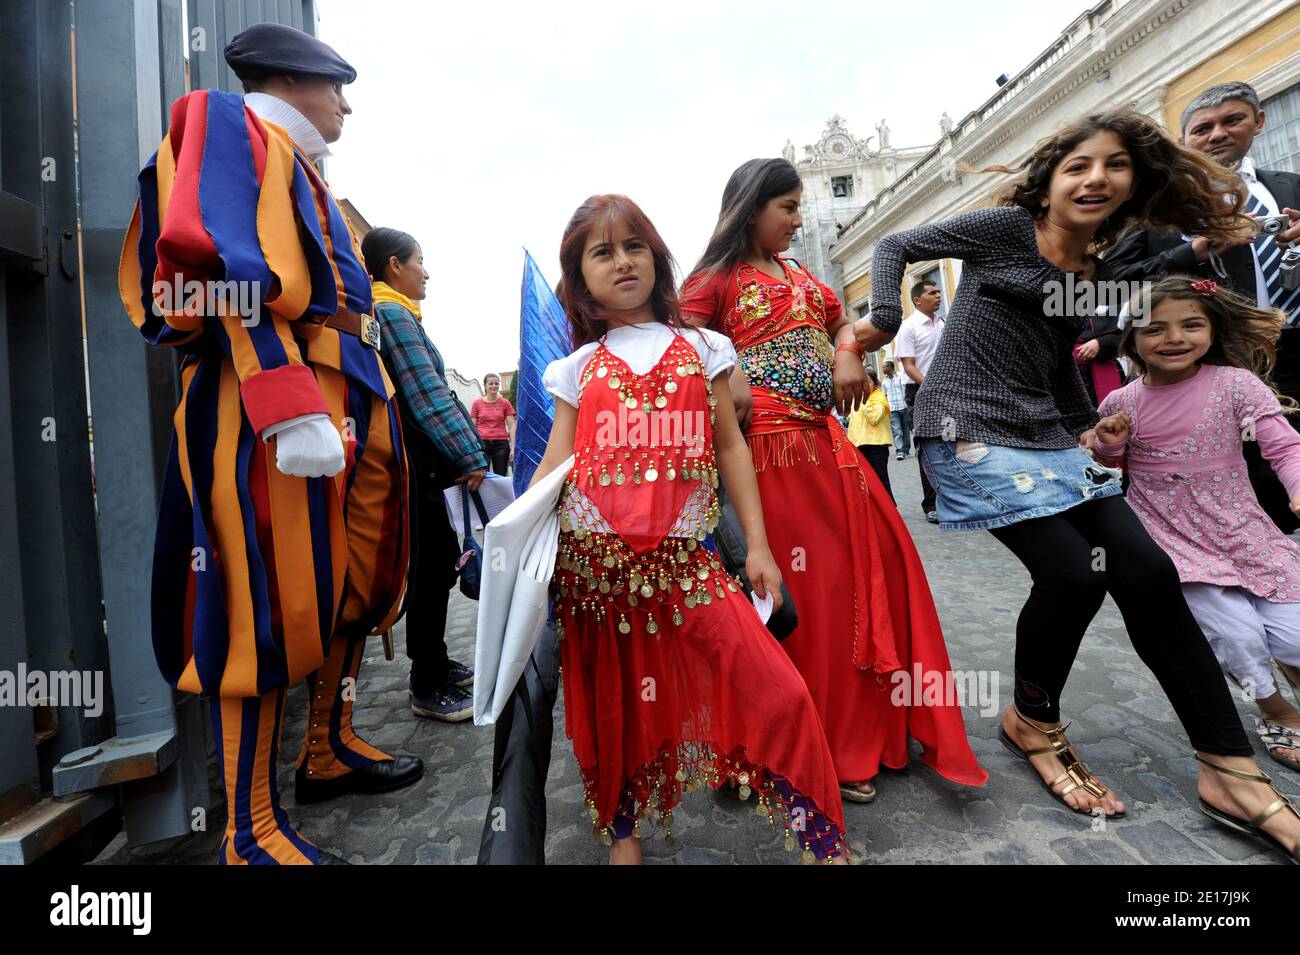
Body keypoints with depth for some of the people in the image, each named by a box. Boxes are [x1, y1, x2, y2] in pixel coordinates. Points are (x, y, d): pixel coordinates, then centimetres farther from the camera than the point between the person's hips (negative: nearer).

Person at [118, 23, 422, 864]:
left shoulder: (301, 169, 28)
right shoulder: (230, 124, 2)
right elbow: (223, 267, -16)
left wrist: (370, 408, 22)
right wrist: (291, 410, -27)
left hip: (352, 405, 10)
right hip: (273, 408, -10)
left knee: (350, 584, 14)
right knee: (268, 603, -6)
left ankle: (331, 748, 31)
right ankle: (252, 831, 9)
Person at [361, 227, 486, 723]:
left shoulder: (389, 313, 20)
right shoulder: (393, 313, -11)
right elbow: (429, 397, -19)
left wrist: (461, 455, 16)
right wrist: (471, 457, -17)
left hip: (417, 462, 10)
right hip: (412, 463, -10)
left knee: (439, 557, 16)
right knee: (432, 566, -3)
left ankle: (434, 662, 30)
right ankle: (428, 689, 9)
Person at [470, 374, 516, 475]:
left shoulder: (505, 403, 5)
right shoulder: (477, 403, 5)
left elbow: (512, 426, 2)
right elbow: (473, 427, 7)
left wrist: (513, 447, -6)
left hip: (501, 444, 0)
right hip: (482, 443, 0)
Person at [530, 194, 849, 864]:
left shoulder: (700, 348, 10)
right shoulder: (580, 367, 10)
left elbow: (729, 447, 8)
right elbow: (554, 463, 6)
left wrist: (757, 545, 3)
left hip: (681, 557, 0)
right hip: (593, 558, 1)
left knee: (777, 691, -9)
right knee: (613, 706, 13)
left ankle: (819, 839, 14)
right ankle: (621, 830, 37)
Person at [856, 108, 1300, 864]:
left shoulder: (1099, 277, 18)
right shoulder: (1007, 228, 1)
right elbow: (896, 248, 3)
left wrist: (1091, 429, 17)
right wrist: (885, 321, -13)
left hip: (1052, 438, 7)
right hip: (971, 430, -7)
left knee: (1148, 573, -3)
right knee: (1073, 573, -16)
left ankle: (1232, 774, 10)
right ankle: (1033, 722, 12)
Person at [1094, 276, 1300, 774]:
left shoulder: (1234, 384, -9)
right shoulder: (1121, 402, -6)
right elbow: (1108, 464, 10)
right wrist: (1110, 442, -13)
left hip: (1242, 531, 1)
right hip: (1173, 540, -1)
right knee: (1239, 634, -13)